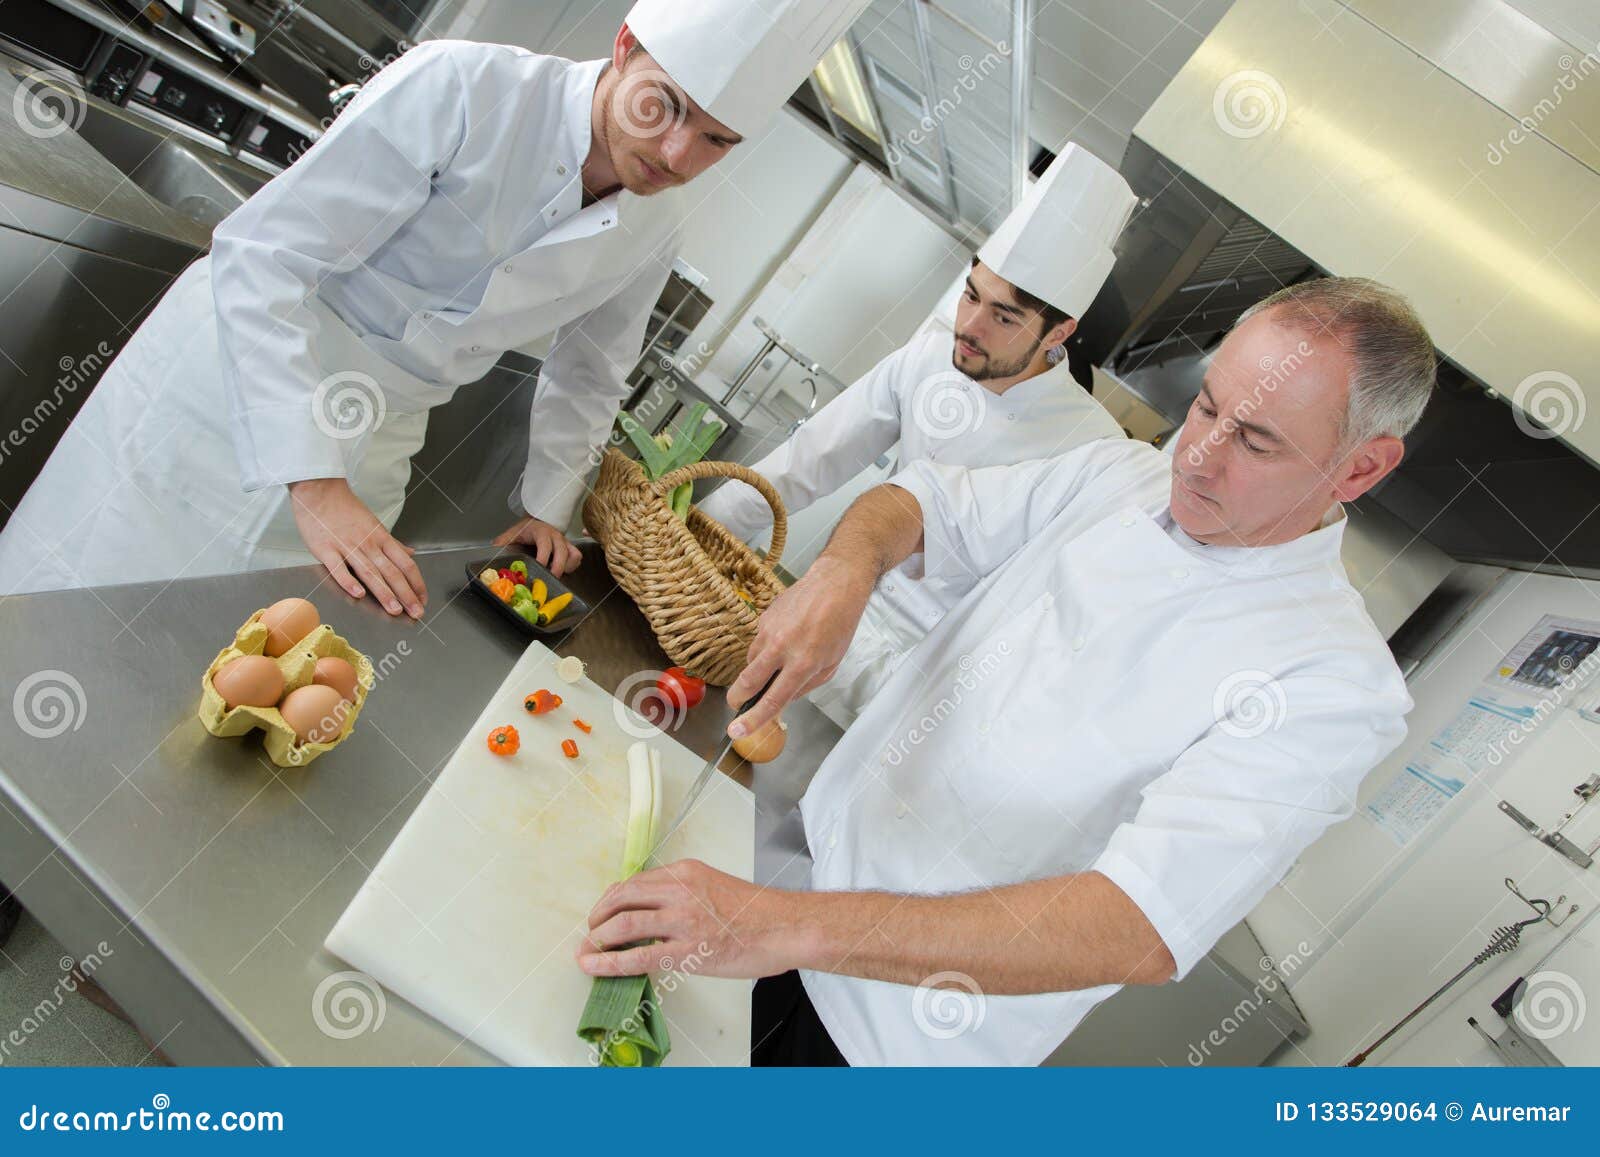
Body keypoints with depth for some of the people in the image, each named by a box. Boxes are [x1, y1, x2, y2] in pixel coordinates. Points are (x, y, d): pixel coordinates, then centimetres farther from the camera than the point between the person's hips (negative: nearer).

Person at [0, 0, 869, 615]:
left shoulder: (653, 233, -4)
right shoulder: (462, 87, -22)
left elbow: (588, 377, 14)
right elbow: (263, 256, -23)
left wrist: (546, 507, 10)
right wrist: (315, 483, -30)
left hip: (371, 444, 4)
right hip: (232, 379, -4)